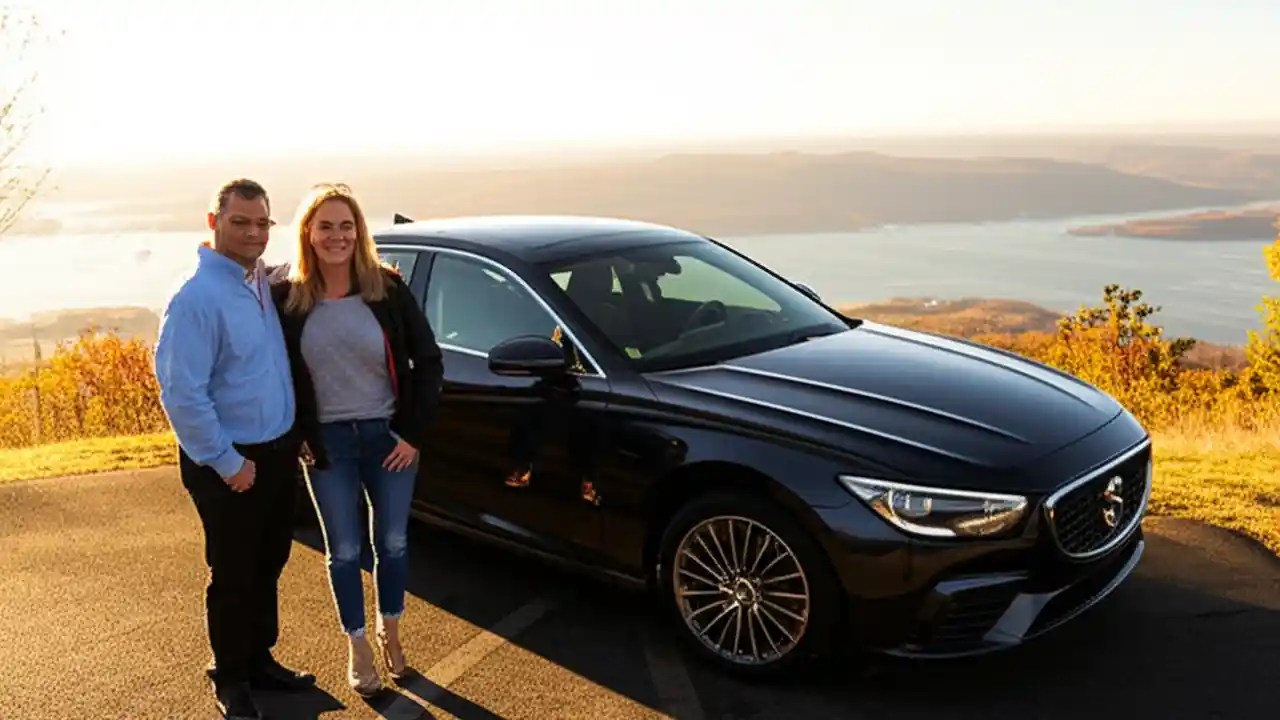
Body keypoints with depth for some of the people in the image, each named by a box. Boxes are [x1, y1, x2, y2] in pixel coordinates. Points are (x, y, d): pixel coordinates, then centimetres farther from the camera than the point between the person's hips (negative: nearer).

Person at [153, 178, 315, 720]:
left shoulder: (264, 281, 5)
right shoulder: (196, 298, -19)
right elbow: (181, 394, -21)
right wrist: (227, 461, -18)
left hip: (278, 451, 8)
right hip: (229, 463, -7)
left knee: (268, 565, 19)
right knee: (234, 575, 7)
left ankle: (261, 661, 36)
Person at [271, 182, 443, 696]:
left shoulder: (388, 289, -7)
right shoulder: (286, 298, -6)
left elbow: (428, 361, -4)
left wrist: (414, 432, -7)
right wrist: (297, 436, -4)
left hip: (389, 436, 0)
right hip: (327, 443, 0)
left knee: (393, 543, 13)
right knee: (344, 552, 11)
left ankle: (390, 633, 36)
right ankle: (358, 647, 30)